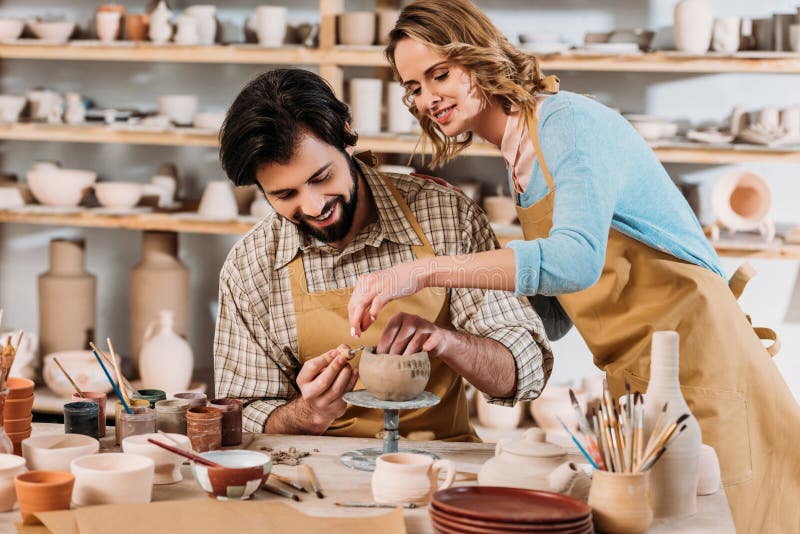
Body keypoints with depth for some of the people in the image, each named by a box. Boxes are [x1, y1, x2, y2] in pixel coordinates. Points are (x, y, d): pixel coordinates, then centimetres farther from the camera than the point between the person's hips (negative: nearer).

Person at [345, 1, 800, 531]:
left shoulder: (570, 121, -13)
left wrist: (422, 271, -36)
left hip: (695, 354, -9)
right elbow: (553, 314, 19)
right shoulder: (520, 155, 14)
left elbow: (576, 260, -32)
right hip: (638, 379, 9)